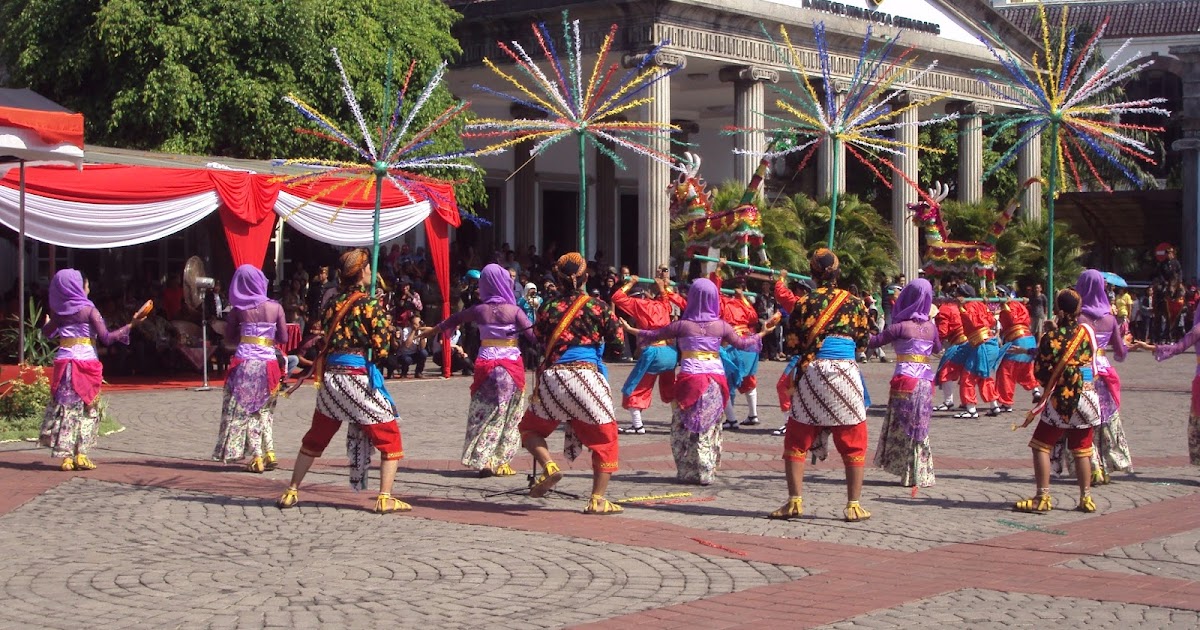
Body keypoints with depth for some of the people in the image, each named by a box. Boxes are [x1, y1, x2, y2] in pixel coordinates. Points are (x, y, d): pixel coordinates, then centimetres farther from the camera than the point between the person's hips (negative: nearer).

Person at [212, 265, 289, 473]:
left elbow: (228, 340, 6)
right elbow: (283, 338, 5)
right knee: (264, 409, 15)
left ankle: (257, 457, -2)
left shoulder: (238, 310, 2)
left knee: (244, 410, 4)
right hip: (268, 362, 2)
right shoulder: (275, 307, 2)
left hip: (244, 362, -2)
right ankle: (269, 452, 4)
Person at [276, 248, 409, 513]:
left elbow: (321, 339, 11)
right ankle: (385, 498, -8)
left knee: (316, 437, 21)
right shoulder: (371, 303, -7)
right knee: (390, 438, 3)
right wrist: (383, 314, 6)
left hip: (330, 375, 6)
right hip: (359, 377, -6)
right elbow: (382, 346, -7)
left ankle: (291, 492, 25)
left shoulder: (334, 302, 11)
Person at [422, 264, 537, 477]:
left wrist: (432, 331, 34)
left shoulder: (480, 310, 2)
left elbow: (454, 319, 19)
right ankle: (498, 462, 4)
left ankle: (481, 460, 6)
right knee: (507, 415, 5)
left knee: (484, 412, 9)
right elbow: (533, 336, -12)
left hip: (485, 364, 2)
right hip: (510, 364, -2)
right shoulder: (514, 311, -7)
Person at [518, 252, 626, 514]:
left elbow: (538, 335, 17)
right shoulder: (598, 306, -1)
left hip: (552, 376, 1)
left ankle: (549, 466, -6)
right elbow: (618, 340, 2)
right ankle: (597, 499, 6)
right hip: (587, 374, -1)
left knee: (530, 427, 21)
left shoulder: (549, 306, 4)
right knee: (604, 438, 11)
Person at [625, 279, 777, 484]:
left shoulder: (683, 325, -4)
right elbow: (742, 343, 16)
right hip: (716, 377, 3)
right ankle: (706, 472, 10)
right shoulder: (721, 326, 3)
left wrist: (631, 330, 21)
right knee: (709, 428, 9)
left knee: (686, 427, 7)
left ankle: (688, 472, 8)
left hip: (691, 377, -3)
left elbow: (654, 335, 6)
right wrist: (763, 333, 33)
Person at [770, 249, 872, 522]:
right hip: (845, 371, 0)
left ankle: (795, 501, 3)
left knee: (797, 440, 9)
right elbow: (863, 340, 8)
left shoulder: (804, 304, 0)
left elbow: (792, 346, 1)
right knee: (853, 443, 8)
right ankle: (853, 505, 6)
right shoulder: (854, 302, 2)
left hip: (811, 371, 0)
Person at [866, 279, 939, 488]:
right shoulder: (931, 326, 8)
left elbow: (872, 342, -8)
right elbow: (937, 348, 27)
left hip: (906, 379, -6)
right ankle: (922, 474, 13)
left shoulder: (901, 326, -9)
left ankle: (910, 475, 1)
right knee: (919, 429, 12)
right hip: (926, 380, 6)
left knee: (903, 428, 2)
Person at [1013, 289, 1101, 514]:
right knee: (1081, 450, 12)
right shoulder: (1086, 332, 2)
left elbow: (1040, 371, -9)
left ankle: (1043, 497, -4)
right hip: (1085, 398, 5)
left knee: (1041, 446, 2)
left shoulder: (1052, 337, -11)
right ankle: (1086, 498, 14)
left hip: (1061, 400, -5)